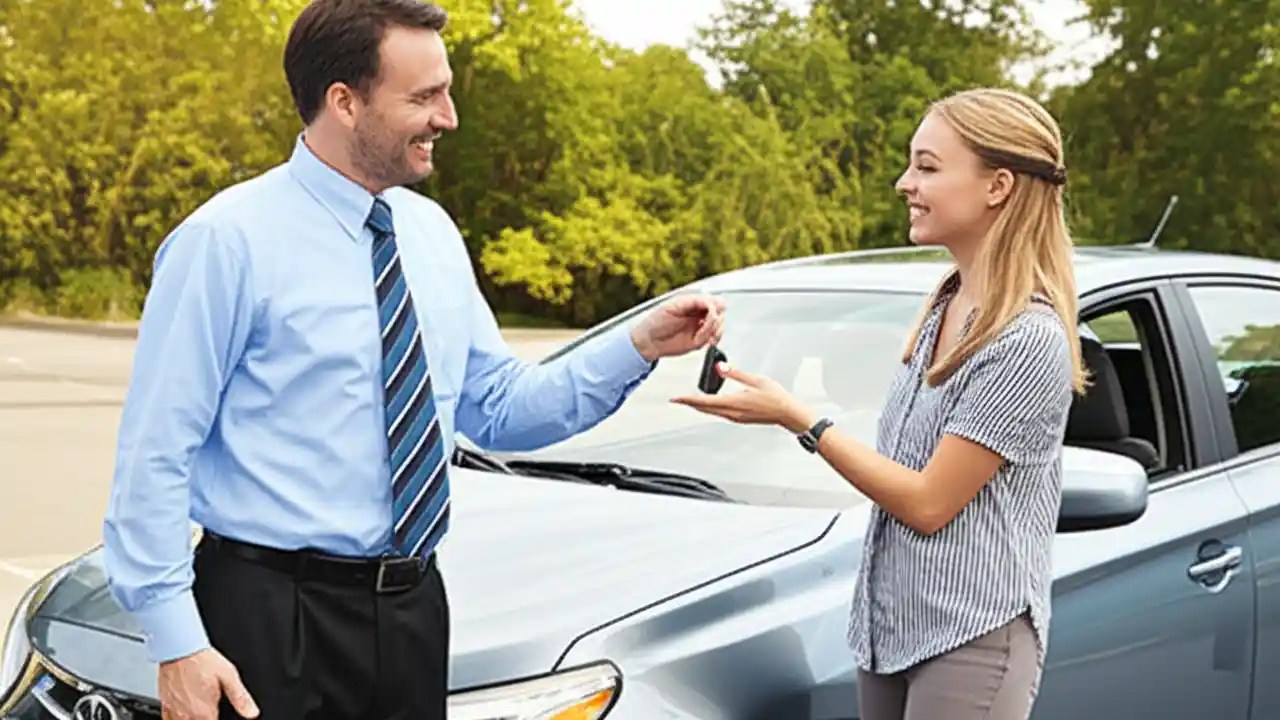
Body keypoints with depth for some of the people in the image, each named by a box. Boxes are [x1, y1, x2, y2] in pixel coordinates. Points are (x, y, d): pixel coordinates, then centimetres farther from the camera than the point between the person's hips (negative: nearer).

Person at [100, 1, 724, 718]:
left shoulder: (432, 231, 7)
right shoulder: (230, 239, -12)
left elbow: (497, 407, 10)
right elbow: (154, 455, -12)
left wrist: (639, 346, -1)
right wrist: (177, 644, -17)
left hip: (413, 606, 6)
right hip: (274, 613, -6)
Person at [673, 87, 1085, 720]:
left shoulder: (1029, 341, -19)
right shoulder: (942, 309, 7)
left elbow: (927, 502, -17)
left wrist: (796, 419, -14)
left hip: (970, 642, -8)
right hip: (888, 627, 8)